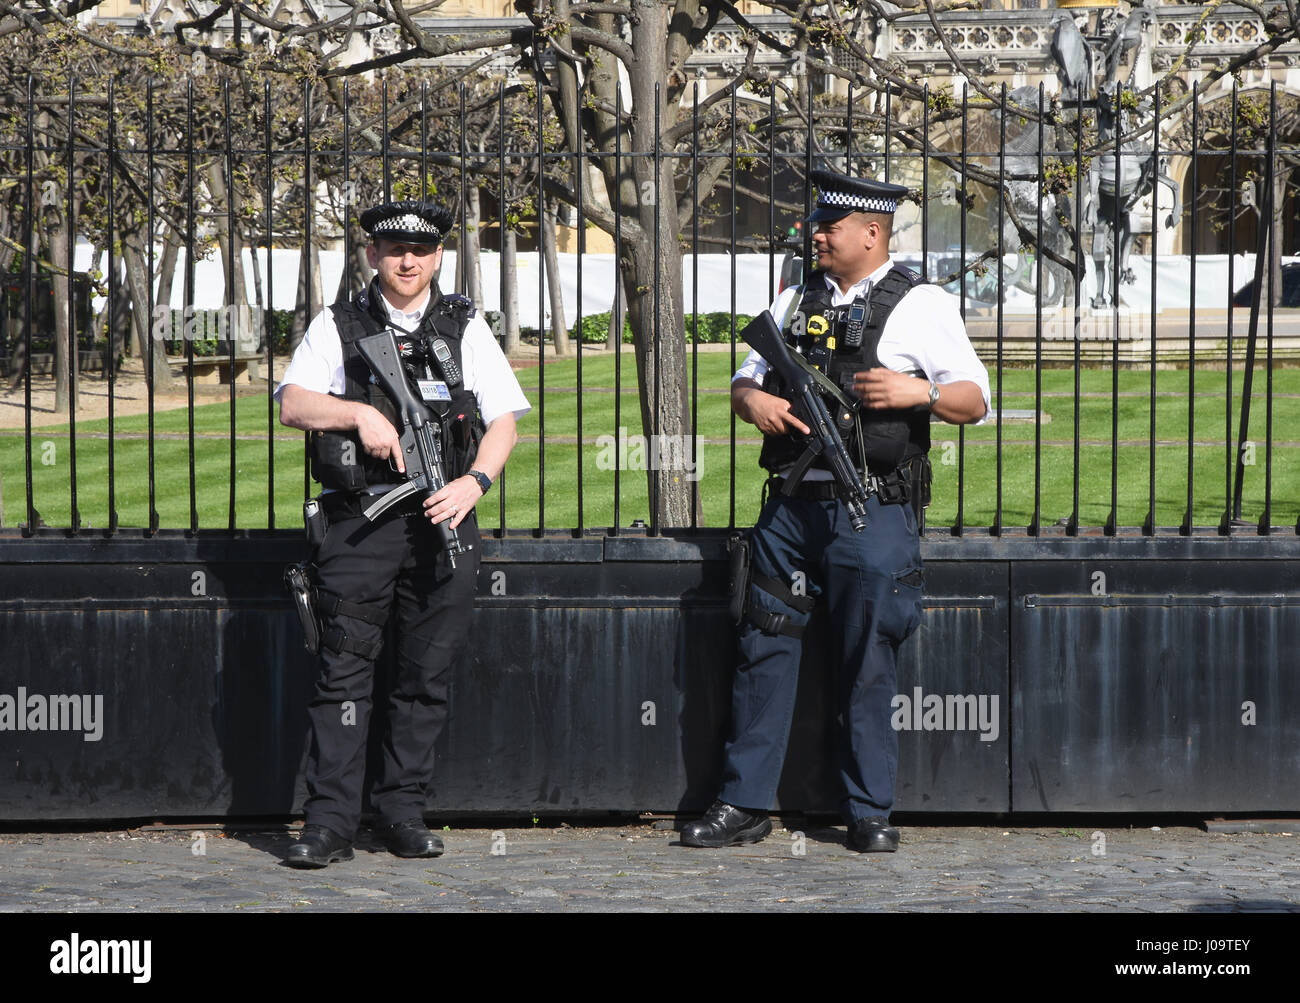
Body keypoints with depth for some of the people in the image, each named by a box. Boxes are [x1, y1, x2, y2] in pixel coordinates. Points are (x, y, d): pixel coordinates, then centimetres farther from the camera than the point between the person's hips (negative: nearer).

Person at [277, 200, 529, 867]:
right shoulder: (338, 327, 10)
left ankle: (403, 812, 13)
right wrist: (360, 413, -16)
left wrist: (474, 481, -9)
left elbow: (504, 418, 8)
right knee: (344, 668, -7)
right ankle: (330, 821, -6)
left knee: (427, 673, 4)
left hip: (441, 519, 2)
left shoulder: (465, 328, 13)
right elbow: (292, 405, 0)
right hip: (359, 518, -2)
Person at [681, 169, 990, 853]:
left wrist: (920, 391, -21)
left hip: (871, 513, -4)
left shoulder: (921, 305, 2)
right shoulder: (795, 302, 17)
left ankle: (869, 813, 8)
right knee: (764, 651, 4)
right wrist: (753, 401, -3)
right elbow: (743, 381, 20)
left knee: (867, 666, -1)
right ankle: (743, 804, 10)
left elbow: (975, 399, -2)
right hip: (790, 507, 5)